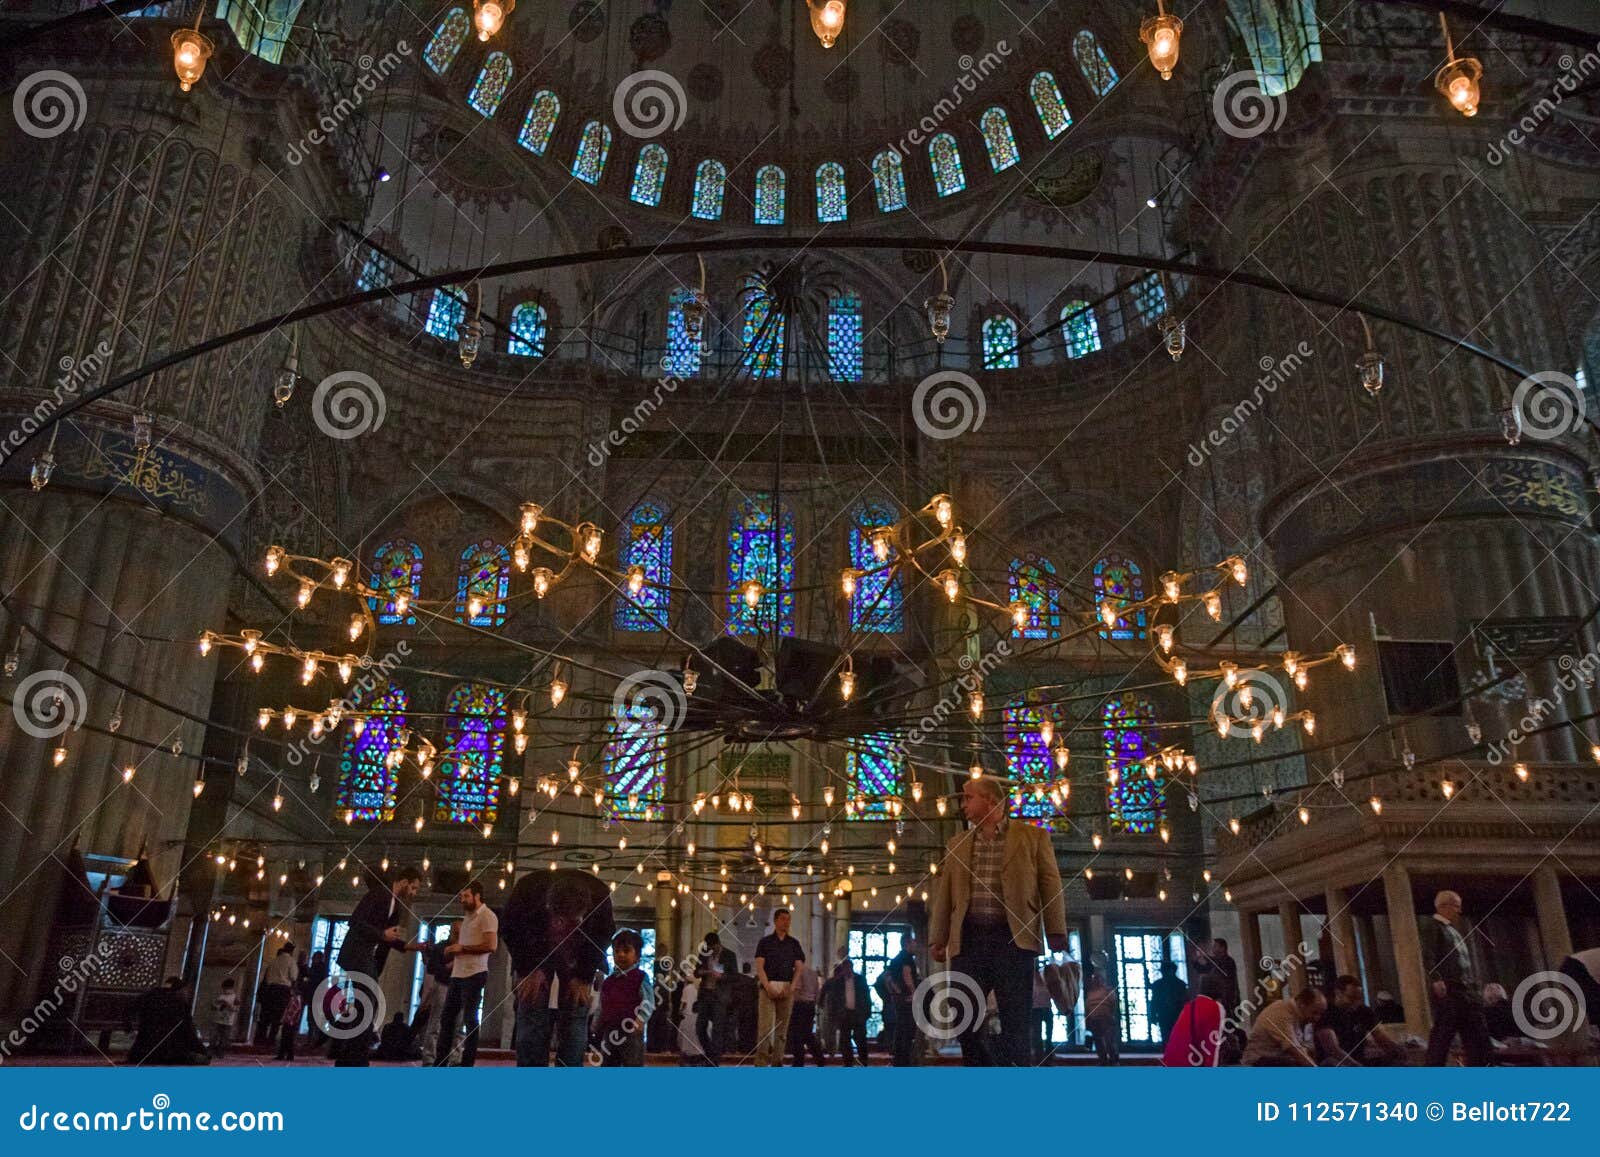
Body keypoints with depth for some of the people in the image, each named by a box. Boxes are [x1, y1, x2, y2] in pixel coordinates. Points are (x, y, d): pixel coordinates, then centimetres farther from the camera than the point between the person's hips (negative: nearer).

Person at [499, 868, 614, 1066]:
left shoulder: (600, 896, -30)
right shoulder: (527, 889, -32)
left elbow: (604, 935, -9)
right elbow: (509, 930, -11)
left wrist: (584, 976, -11)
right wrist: (528, 969, -13)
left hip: (577, 964, 0)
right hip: (535, 961, 0)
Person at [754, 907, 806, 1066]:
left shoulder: (794, 943, 12)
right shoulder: (765, 942, 5)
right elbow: (759, 967, -2)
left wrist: (791, 987, -7)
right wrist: (768, 987, -14)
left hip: (787, 989, 3)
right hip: (769, 988, -3)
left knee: (782, 1028, 4)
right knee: (765, 1027, -10)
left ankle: (777, 1062, 10)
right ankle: (761, 1063, -10)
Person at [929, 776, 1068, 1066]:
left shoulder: (1033, 836, 6)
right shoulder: (957, 845, 18)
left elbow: (1051, 886, 1)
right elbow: (944, 895, 16)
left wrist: (1056, 936, -8)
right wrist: (938, 939, 8)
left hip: (1013, 939, -4)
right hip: (968, 940, 4)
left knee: (1014, 1024, -2)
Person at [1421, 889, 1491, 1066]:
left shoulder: (1455, 930, 25)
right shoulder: (1432, 926, -2)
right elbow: (1428, 956, -15)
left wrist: (1476, 987, 17)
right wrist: (1436, 979, -29)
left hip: (1468, 990, 9)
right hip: (1448, 989, -9)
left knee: (1478, 1035, 5)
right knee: (1442, 1034, -10)